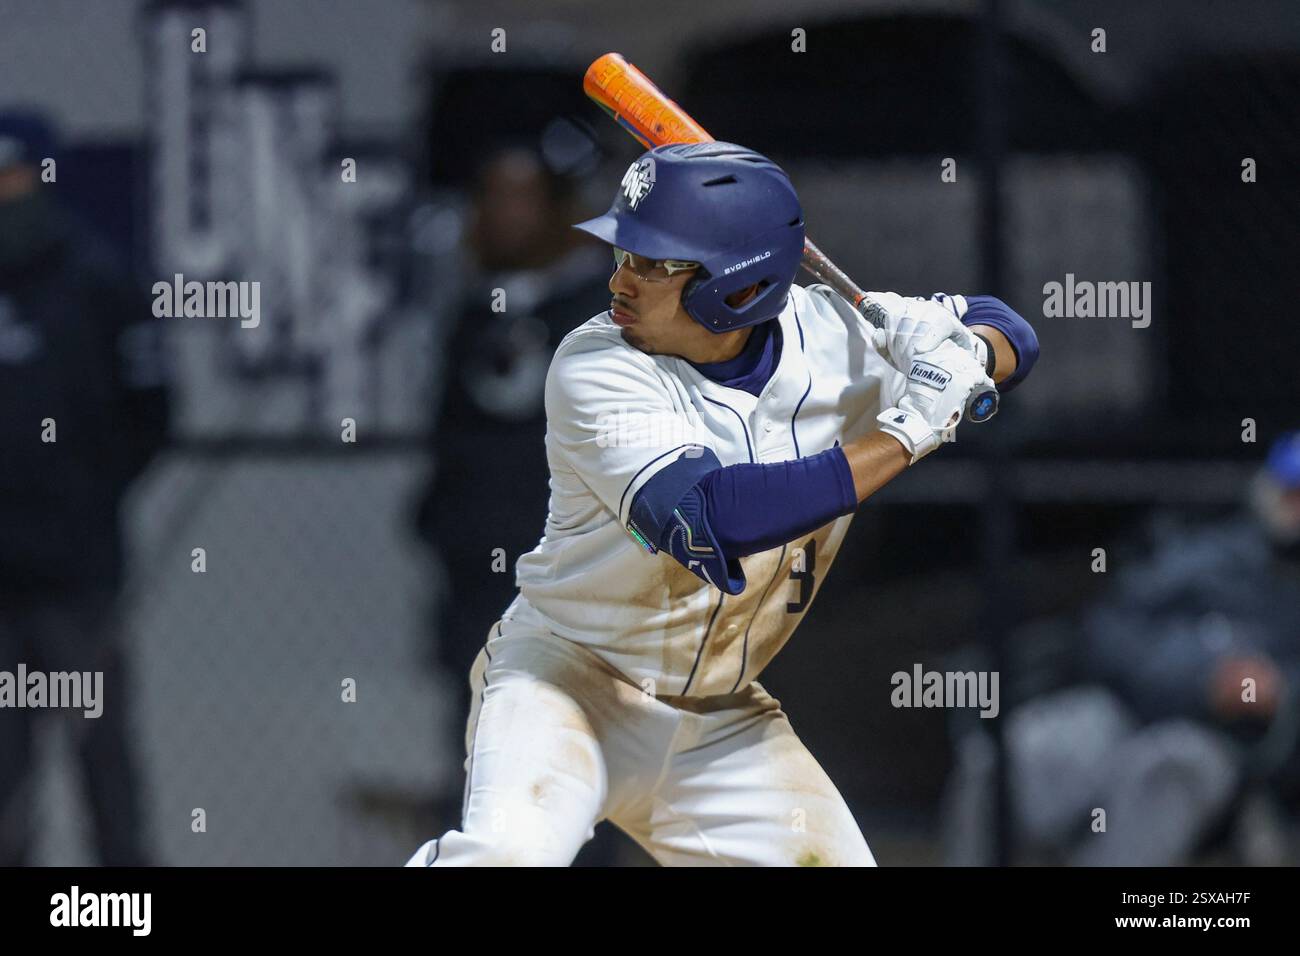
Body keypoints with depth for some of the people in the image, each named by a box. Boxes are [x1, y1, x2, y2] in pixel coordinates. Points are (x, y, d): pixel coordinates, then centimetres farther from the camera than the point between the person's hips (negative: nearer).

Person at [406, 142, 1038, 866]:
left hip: (723, 721, 5)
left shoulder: (828, 334, -7)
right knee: (505, 852, -31)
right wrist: (904, 434, -32)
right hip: (569, 673, -5)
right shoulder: (596, 366, -21)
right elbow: (704, 521, -35)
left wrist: (966, 352, -20)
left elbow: (1008, 335, 6)